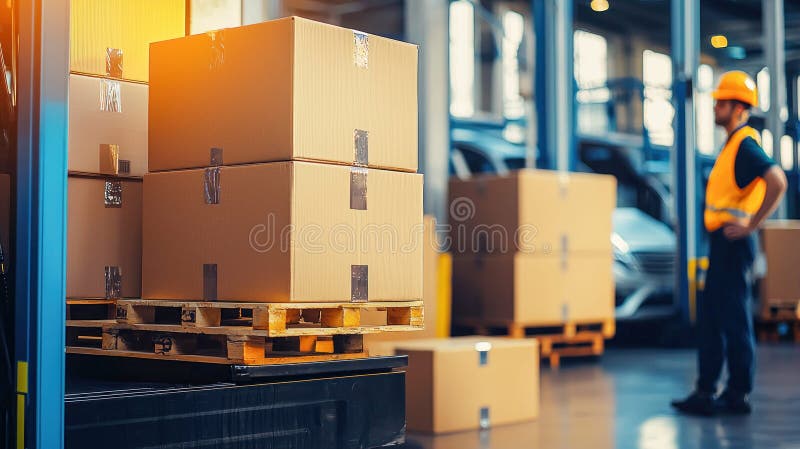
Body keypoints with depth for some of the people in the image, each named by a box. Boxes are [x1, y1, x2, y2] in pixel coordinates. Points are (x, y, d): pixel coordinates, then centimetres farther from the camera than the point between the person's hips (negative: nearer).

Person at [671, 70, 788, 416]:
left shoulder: (745, 144, -14)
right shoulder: (733, 144, 17)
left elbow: (778, 182, -27)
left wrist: (752, 225, -23)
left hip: (733, 241, -10)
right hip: (722, 242, 10)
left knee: (734, 318, -4)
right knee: (709, 317, 12)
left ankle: (738, 395, 3)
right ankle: (705, 393, 17)